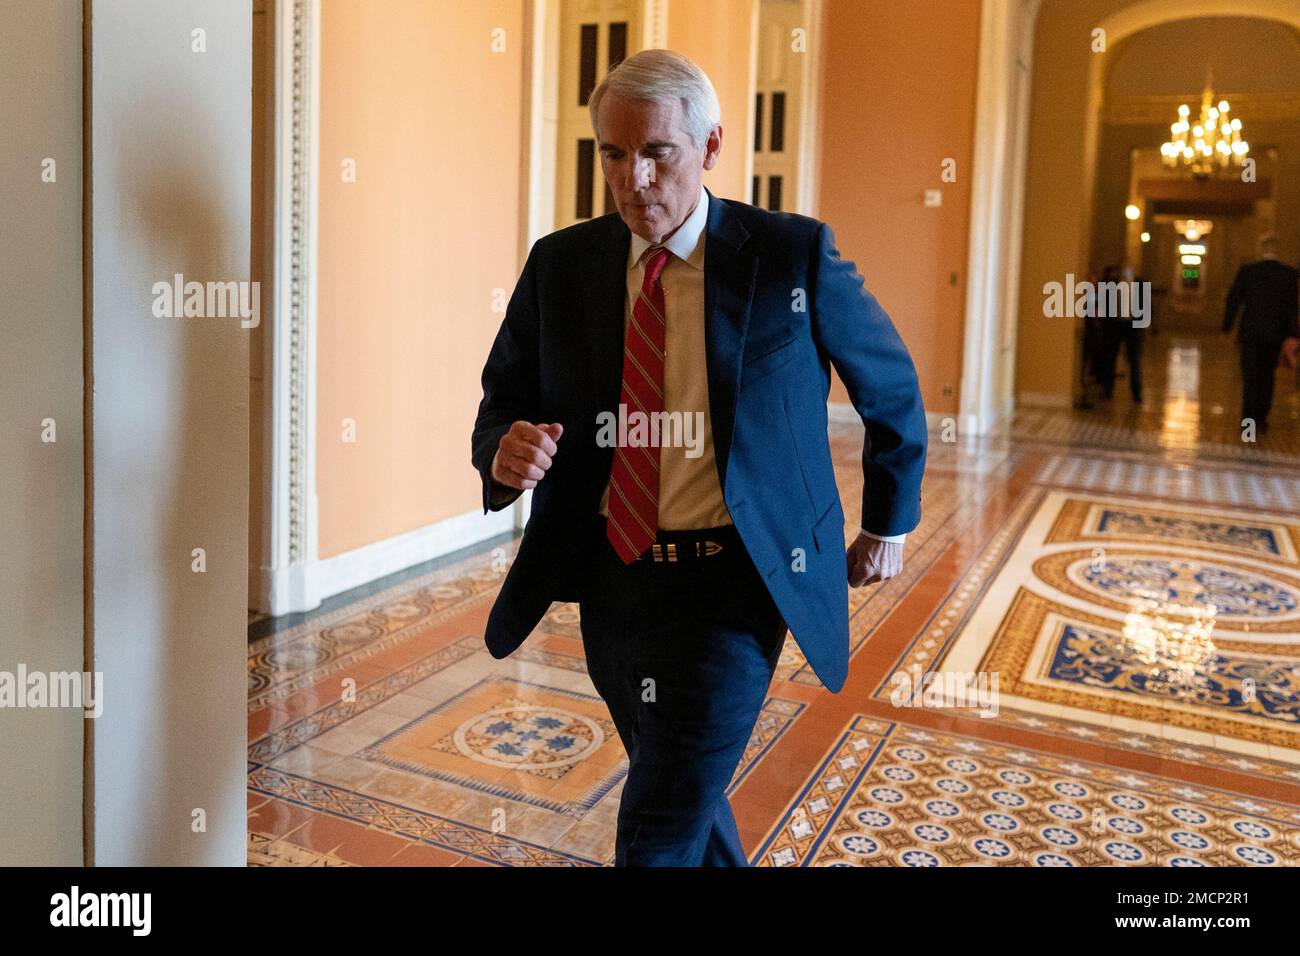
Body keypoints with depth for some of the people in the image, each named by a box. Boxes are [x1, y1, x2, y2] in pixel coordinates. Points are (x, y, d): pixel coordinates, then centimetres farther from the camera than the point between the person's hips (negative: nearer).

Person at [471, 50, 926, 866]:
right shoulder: (559, 264, 1)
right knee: (688, 799, 22)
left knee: (659, 835, -5)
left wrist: (889, 524, 12)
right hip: (609, 579, 5)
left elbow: (893, 387, 5)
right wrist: (506, 454, -18)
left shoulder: (794, 255, -8)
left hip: (732, 585, -4)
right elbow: (502, 404, 6)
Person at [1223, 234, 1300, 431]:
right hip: (1275, 334, 1)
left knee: (1250, 378, 3)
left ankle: (1249, 421, -3)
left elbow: (1233, 300, -3)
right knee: (1266, 376, 17)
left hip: (1250, 333, -1)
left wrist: (1227, 328, 6)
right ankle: (1261, 418, 20)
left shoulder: (1246, 271, -6)